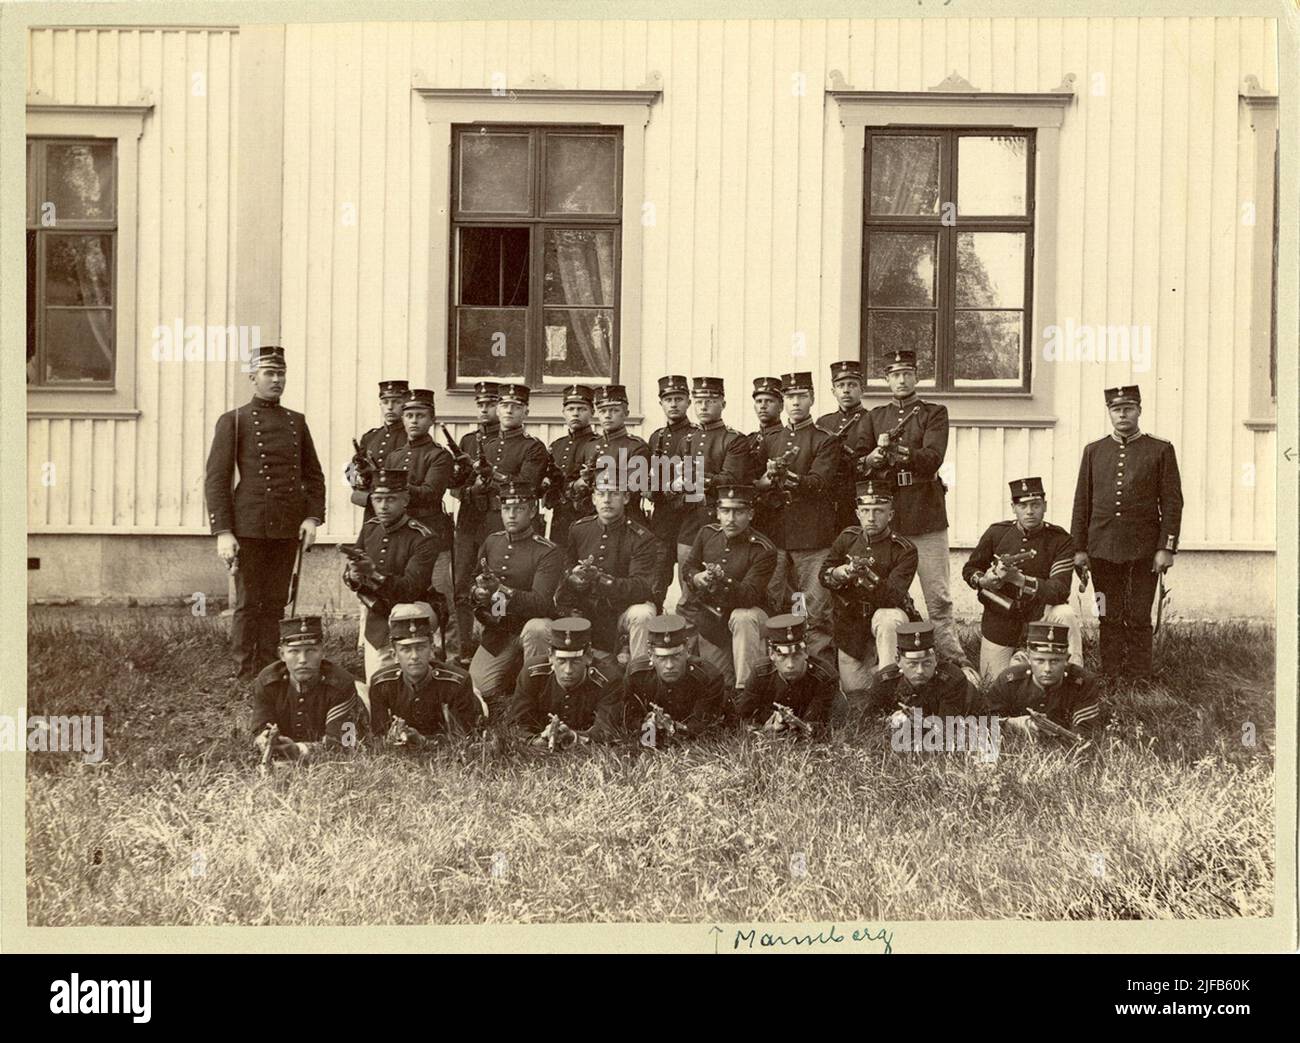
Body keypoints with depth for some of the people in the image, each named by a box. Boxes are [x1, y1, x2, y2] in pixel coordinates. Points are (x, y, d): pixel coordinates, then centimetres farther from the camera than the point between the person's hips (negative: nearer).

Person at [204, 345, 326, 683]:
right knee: (248, 603, 0)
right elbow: (216, 480, -5)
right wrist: (223, 532, -13)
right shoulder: (233, 421, -1)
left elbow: (313, 475, 14)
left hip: (288, 528, 4)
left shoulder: (296, 422, 13)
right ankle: (247, 680, 5)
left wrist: (312, 517, -1)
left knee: (276, 603, 8)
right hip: (248, 526, -4)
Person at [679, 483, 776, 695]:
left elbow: (749, 596, -26)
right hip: (705, 609, 5)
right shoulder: (707, 533, -2)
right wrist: (697, 578, -14)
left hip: (745, 610, -4)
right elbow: (688, 567, 11)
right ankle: (731, 681, -1)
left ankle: (746, 687, -30)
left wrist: (722, 582, -45)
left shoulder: (763, 550, -18)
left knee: (743, 619, -37)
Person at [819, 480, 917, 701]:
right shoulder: (848, 538, -3)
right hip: (850, 622, 4)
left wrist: (869, 577, -43)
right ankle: (871, 657, 36)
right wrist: (846, 571, -24)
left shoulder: (904, 550, -16)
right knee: (853, 690, 5)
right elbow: (824, 577, -3)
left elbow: (893, 596, -26)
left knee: (888, 620, -40)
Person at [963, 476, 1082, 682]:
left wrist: (1019, 579, -37)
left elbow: (1060, 591, -25)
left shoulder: (1060, 540, -14)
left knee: (1066, 615, -35)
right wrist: (983, 581, -21)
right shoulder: (997, 533, -7)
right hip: (1000, 617, 2)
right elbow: (969, 570, 5)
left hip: (1039, 613, -2)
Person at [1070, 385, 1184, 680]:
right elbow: (1081, 503, 9)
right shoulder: (1094, 451, 9)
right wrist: (1079, 548, 4)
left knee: (1139, 619, 1)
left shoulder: (1161, 450, 2)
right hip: (1103, 551, 2)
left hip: (1144, 552, -2)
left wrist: (1166, 548, -8)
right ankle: (1111, 679, 12)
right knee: (1110, 619, 6)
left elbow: (1173, 502, -1)